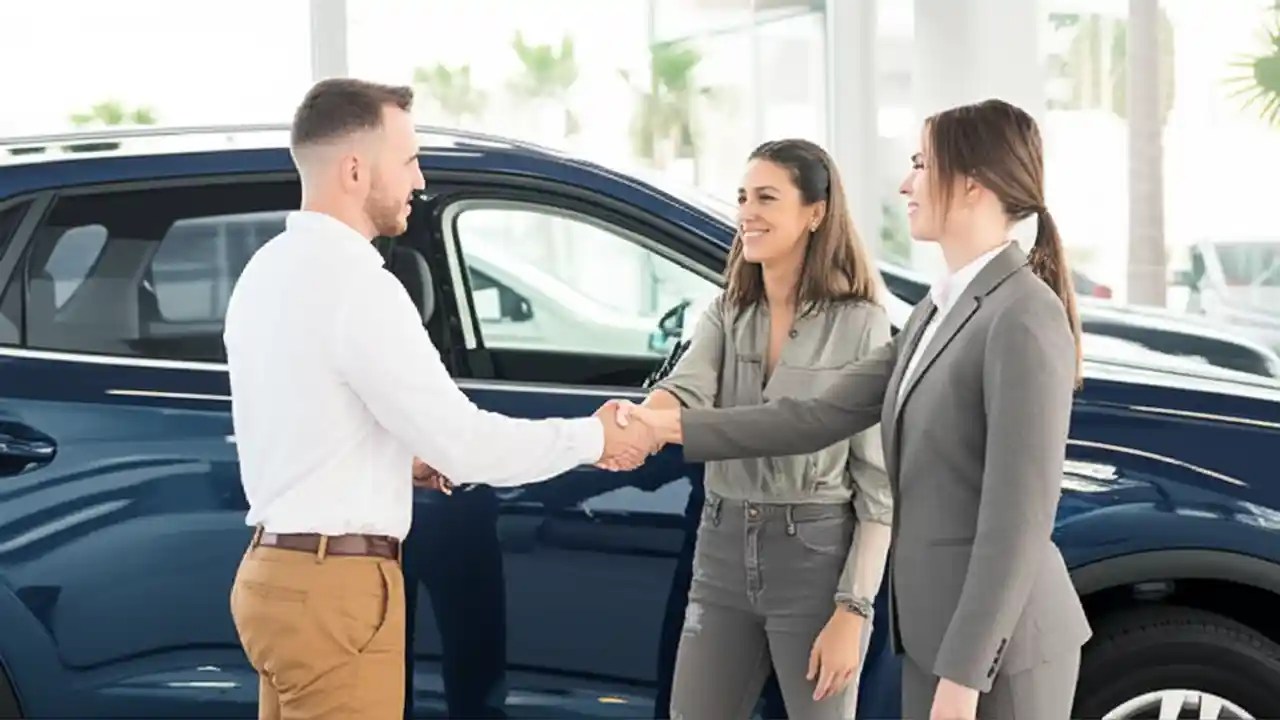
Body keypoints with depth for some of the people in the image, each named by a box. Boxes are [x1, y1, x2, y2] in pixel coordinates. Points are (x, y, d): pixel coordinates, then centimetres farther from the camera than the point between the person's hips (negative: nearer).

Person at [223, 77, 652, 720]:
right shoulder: (354, 285, -19)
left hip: (283, 569, 10)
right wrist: (593, 438, -7)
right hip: (334, 589, -10)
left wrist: (405, 459, 11)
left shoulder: (271, 270, 11)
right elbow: (464, 441, -19)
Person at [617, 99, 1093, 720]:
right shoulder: (938, 311, 12)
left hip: (996, 648, -9)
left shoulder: (1024, 317, -17)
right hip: (934, 631, 9)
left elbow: (1018, 520, -21)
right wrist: (675, 427, 6)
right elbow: (822, 416, 11)